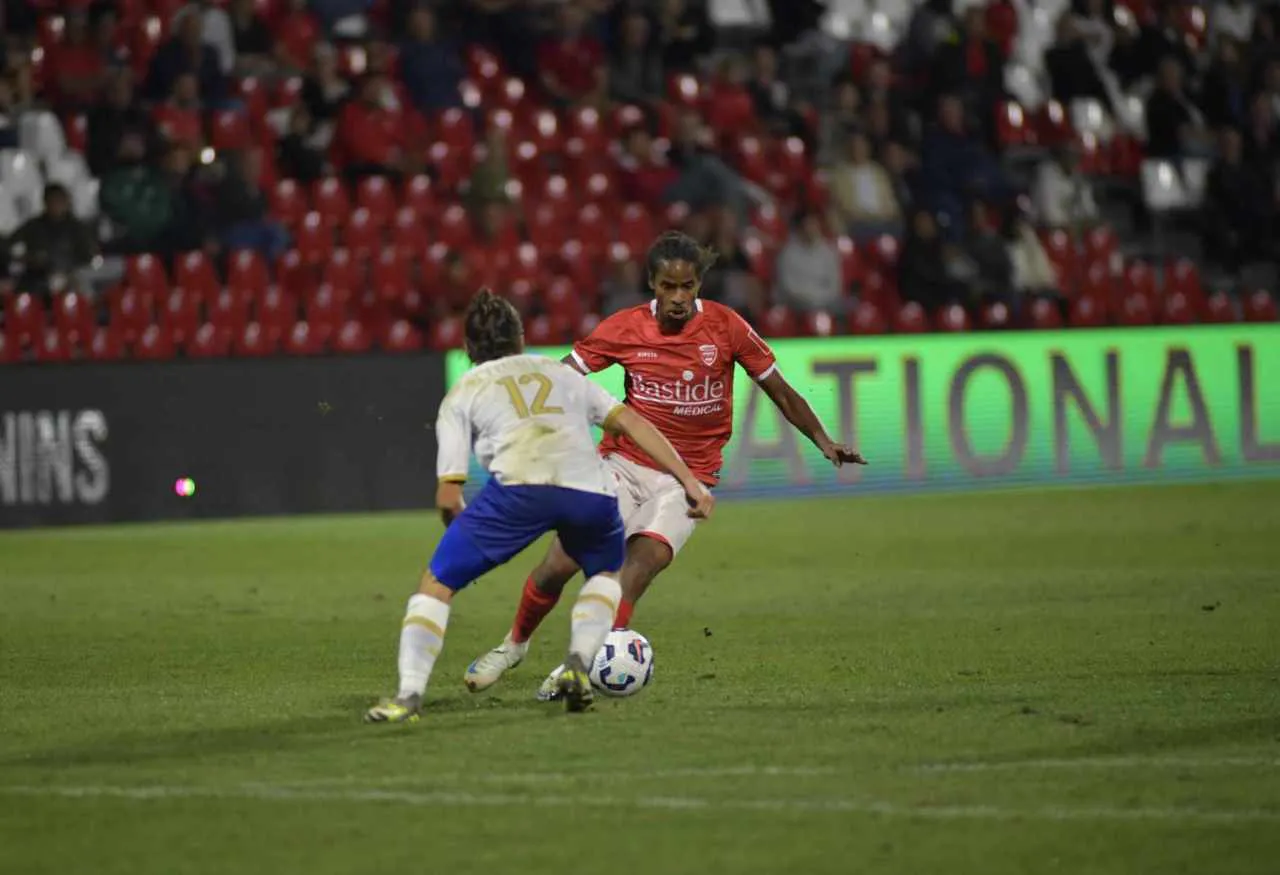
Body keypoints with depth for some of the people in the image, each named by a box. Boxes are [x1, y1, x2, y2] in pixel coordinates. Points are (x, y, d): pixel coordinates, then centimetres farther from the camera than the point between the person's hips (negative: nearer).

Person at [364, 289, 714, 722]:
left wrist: (468, 536, 35)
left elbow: (448, 497, 17)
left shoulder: (461, 395, 26)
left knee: (436, 584, 11)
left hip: (519, 486, -3)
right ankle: (578, 665, 11)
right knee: (606, 573, 33)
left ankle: (409, 695, -5)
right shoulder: (563, 374, 34)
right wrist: (688, 480, 18)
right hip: (591, 487, 3)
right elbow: (631, 422, 21)